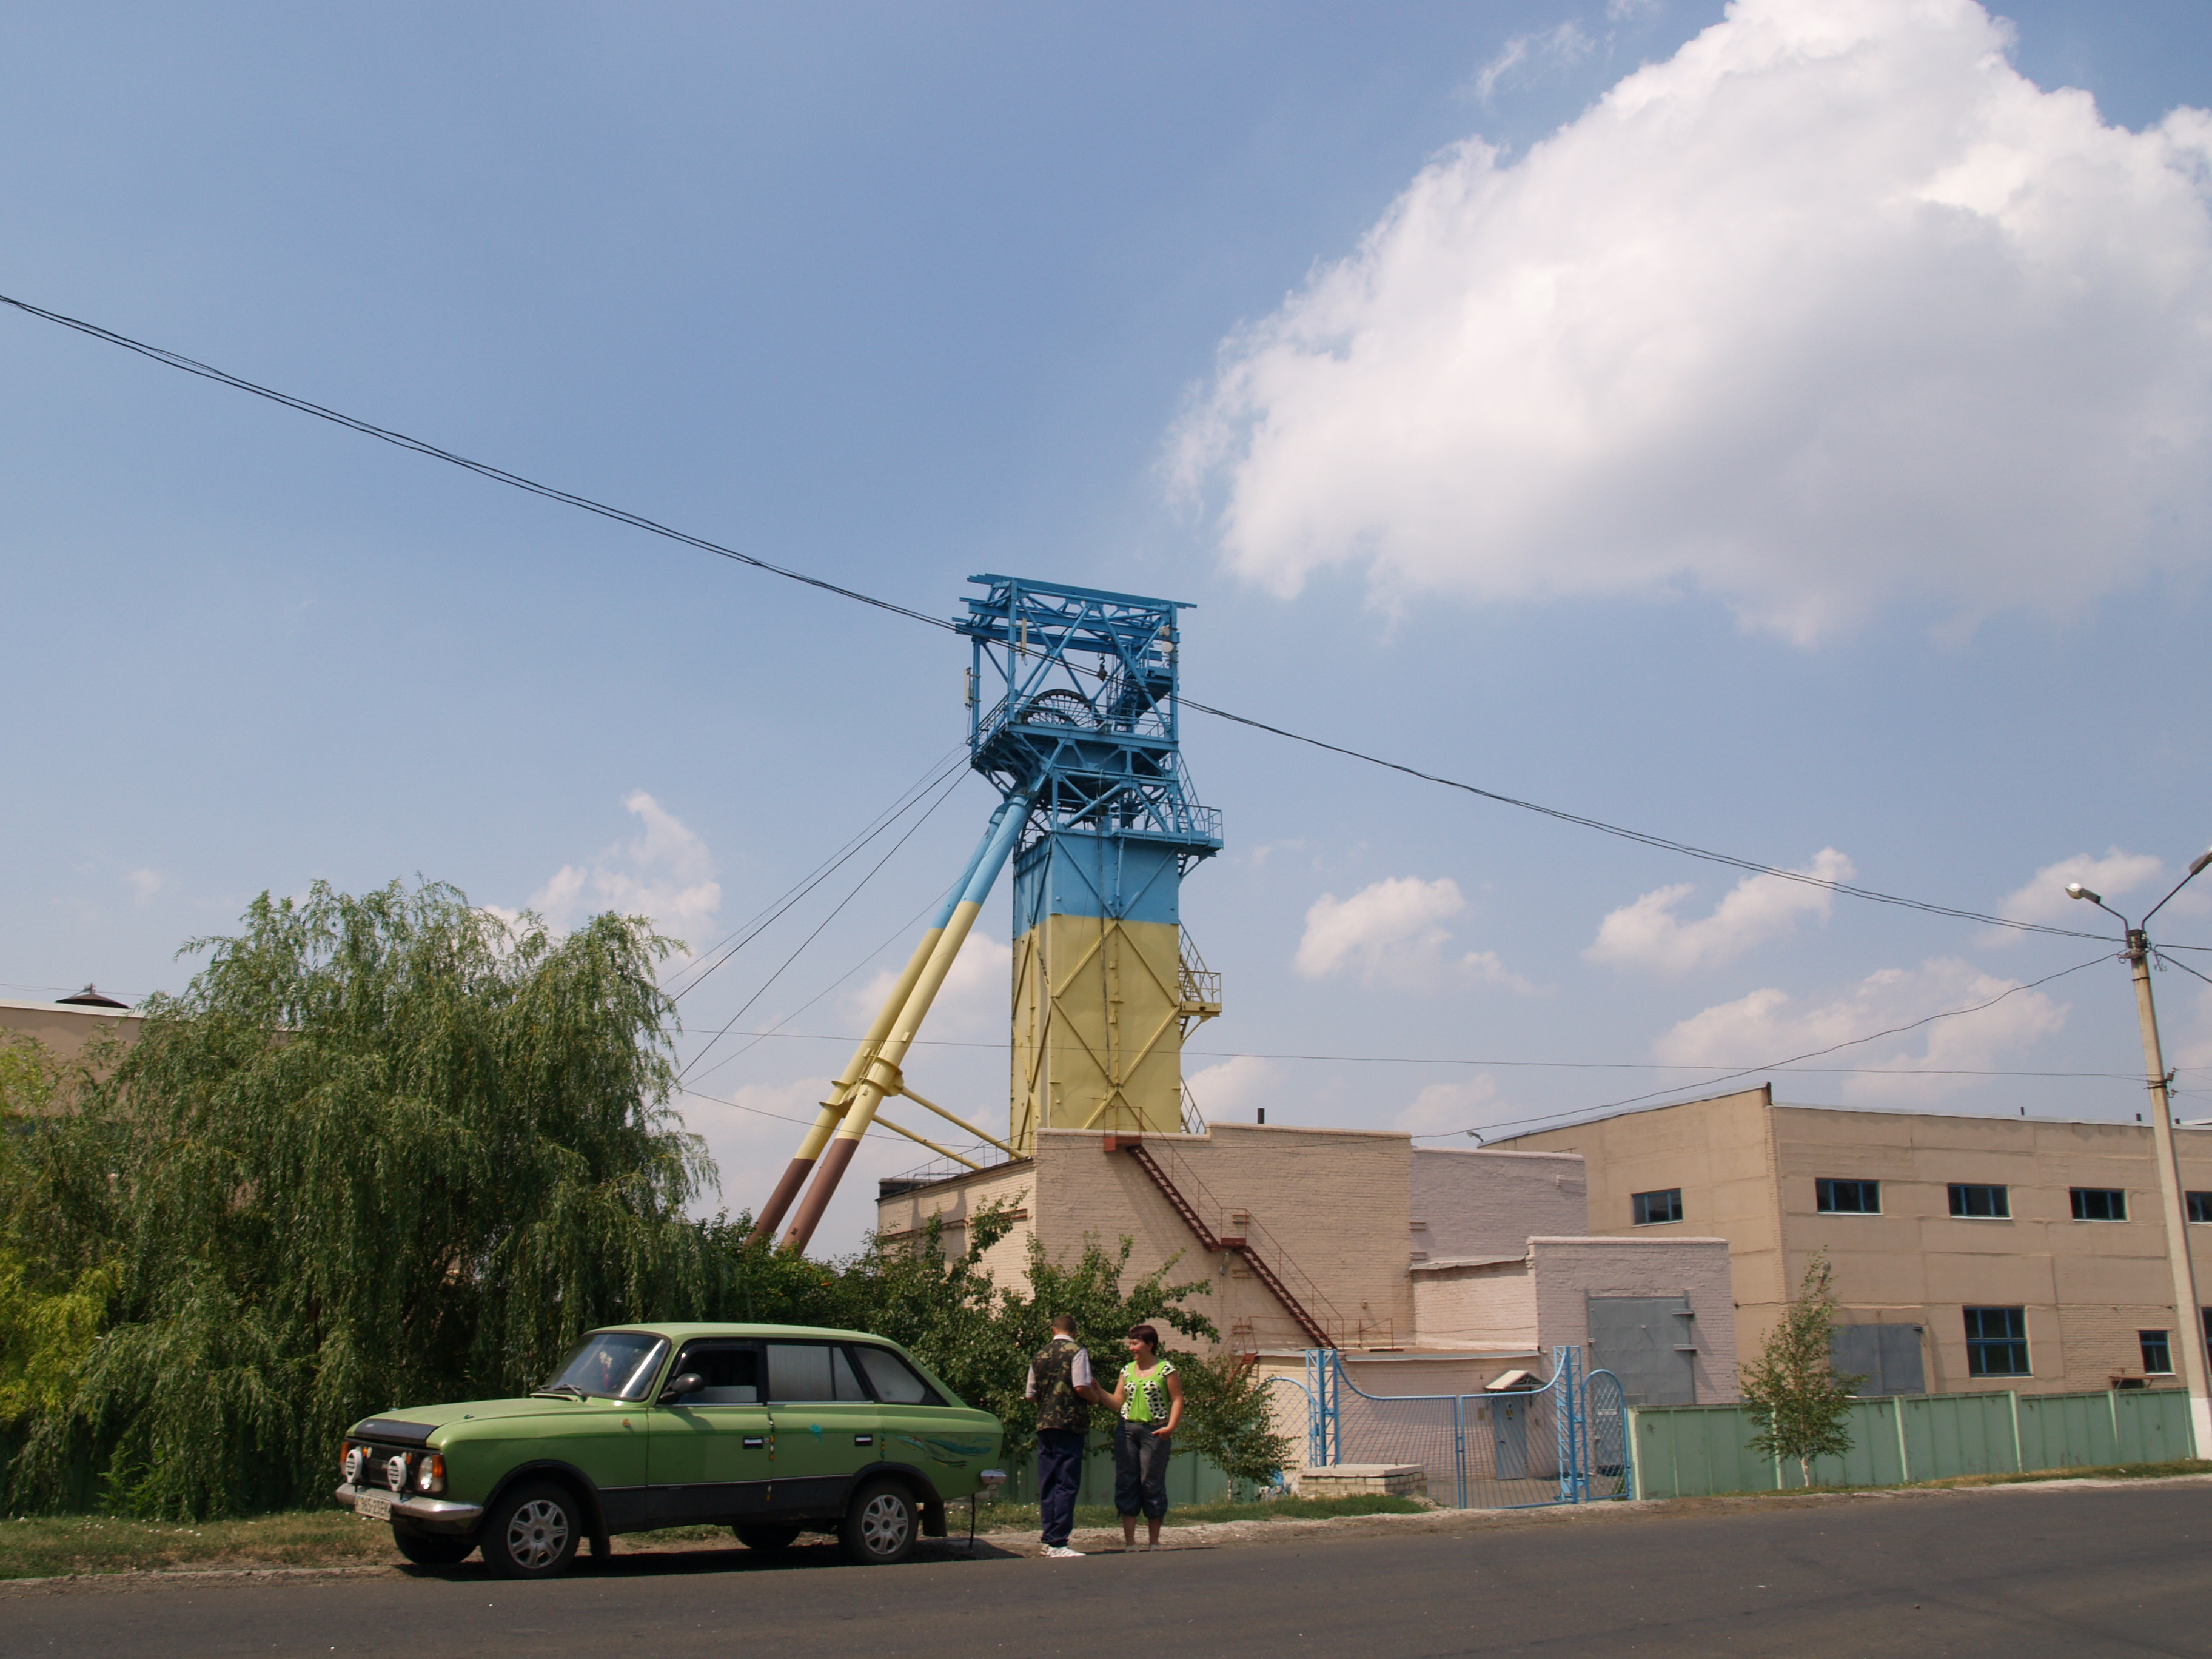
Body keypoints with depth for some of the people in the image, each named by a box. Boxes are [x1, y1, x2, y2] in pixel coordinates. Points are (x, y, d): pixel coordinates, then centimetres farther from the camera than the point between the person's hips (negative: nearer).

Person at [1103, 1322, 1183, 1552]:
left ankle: (1153, 1542, 11)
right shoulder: (1127, 1370, 14)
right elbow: (1118, 1402, 12)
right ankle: (1129, 1543, 4)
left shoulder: (1166, 1369, 0)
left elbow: (1177, 1400, -3)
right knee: (1126, 1483, 0)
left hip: (1155, 1432, -4)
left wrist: (1171, 1426, -16)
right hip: (1127, 1430, 4)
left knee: (1152, 1484, -1)